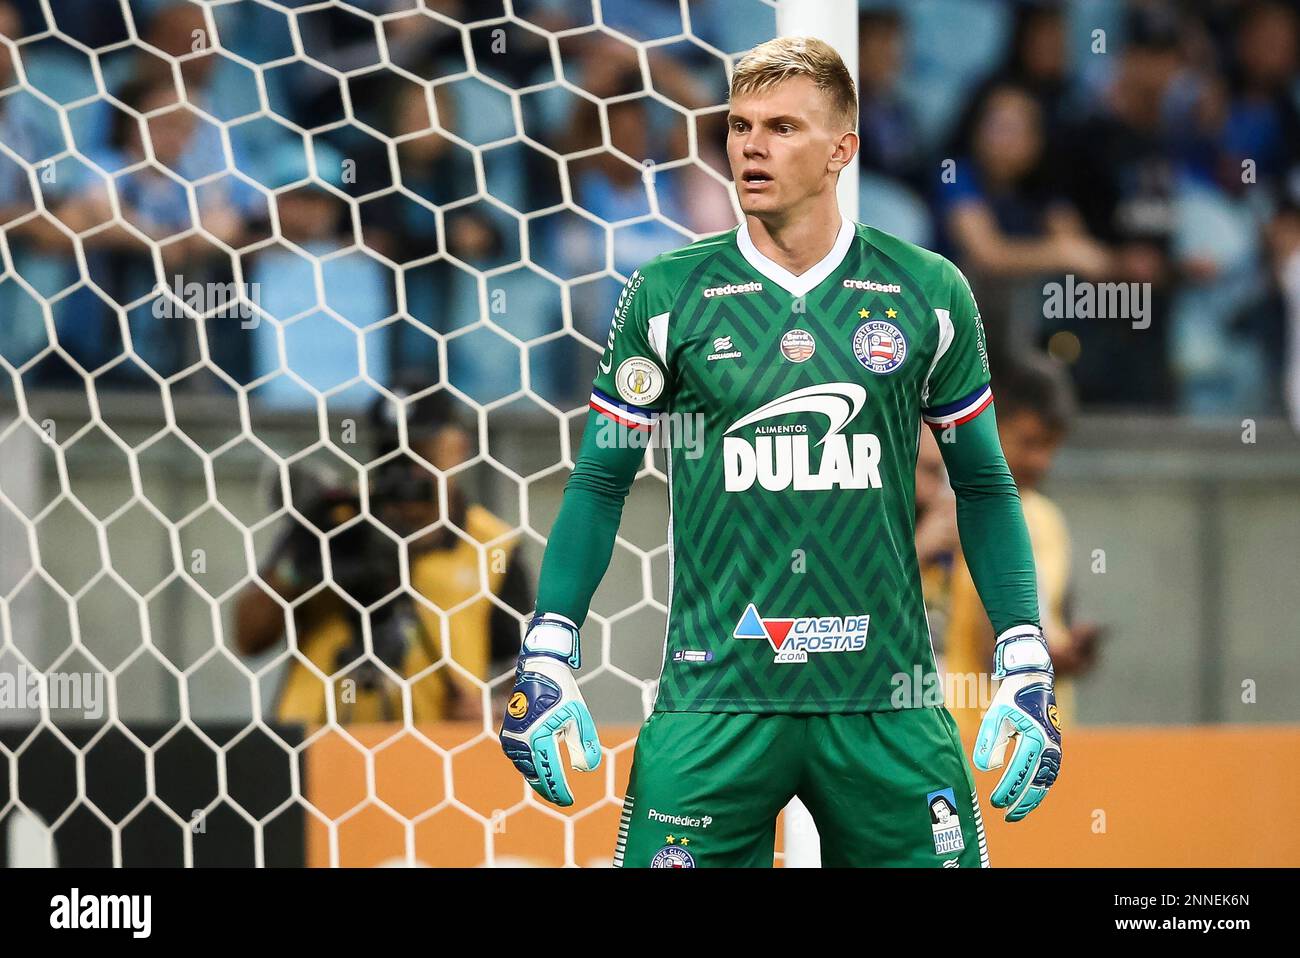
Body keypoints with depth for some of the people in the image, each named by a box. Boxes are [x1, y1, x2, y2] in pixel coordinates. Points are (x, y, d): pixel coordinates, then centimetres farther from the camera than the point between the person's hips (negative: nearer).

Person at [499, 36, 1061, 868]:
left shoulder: (928, 294, 5)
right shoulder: (668, 294, 3)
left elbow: (984, 485, 12)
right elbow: (602, 482, 9)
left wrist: (1027, 663, 5)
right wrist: (549, 653, 1)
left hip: (887, 703, 1)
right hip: (714, 698, -1)